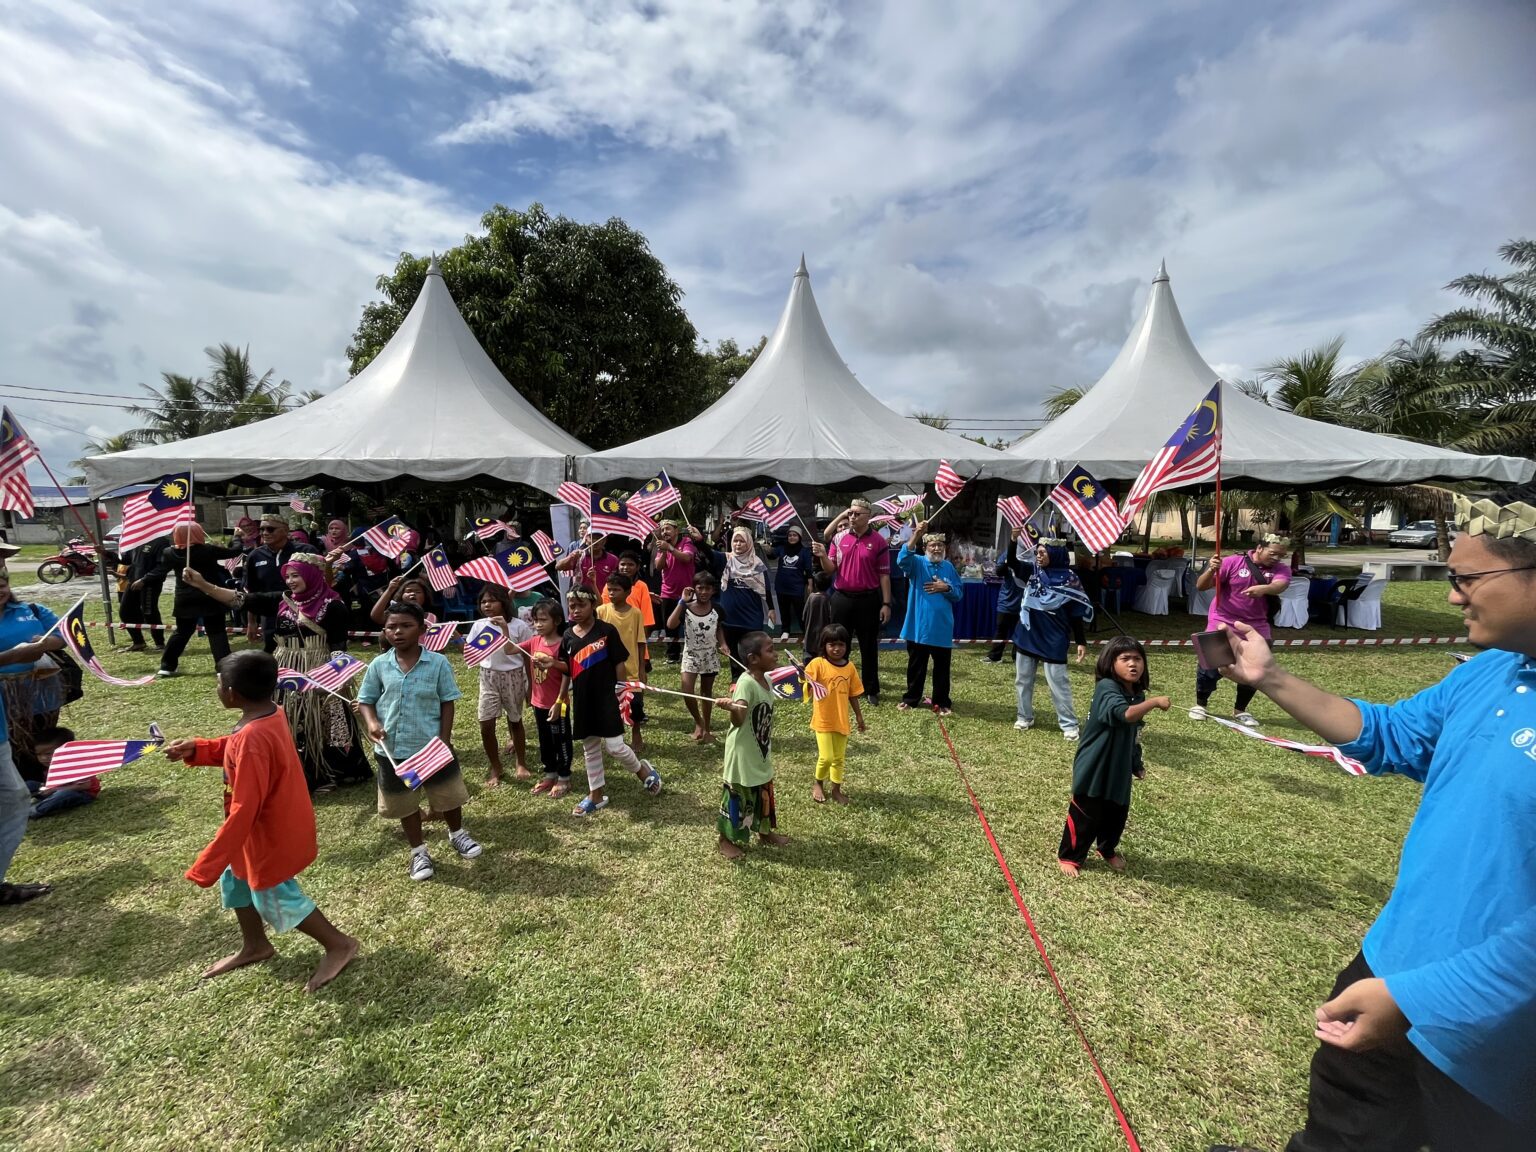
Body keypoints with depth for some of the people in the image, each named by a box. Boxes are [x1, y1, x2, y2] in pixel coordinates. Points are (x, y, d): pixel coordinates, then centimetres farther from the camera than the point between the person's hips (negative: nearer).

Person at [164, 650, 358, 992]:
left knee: (277, 898, 11)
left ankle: (339, 945, 26)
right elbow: (232, 749, 17)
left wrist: (208, 864, -24)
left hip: (270, 836, -9)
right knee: (235, 881, 27)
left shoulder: (252, 739, -34)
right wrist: (195, 749, 2)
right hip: (276, 825, 9)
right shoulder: (272, 714, -6)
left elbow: (243, 810, -31)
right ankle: (255, 946, 47)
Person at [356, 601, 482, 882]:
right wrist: (371, 723, -16)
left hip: (432, 745, -2)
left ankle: (457, 833, 44)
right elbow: (366, 700, 4)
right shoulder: (378, 665, -5)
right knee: (404, 803, 17)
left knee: (449, 795, 15)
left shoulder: (438, 662, -11)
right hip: (392, 749, 2)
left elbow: (447, 702, -7)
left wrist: (444, 740, -10)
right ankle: (418, 851, 38)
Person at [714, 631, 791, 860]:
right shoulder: (746, 683, -27)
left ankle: (765, 832, 43)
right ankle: (726, 840, 27)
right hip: (743, 753, -9)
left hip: (761, 753, 9)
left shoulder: (767, 679, 1)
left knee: (764, 794, 23)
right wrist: (731, 707, -59)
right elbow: (738, 720, -41)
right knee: (737, 796, 7)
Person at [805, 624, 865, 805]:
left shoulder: (850, 667, -1)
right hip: (823, 720, -4)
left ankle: (836, 790, 33)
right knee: (826, 757, -3)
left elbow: (853, 694, 8)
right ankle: (817, 784, 25)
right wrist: (801, 675, -43)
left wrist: (859, 715, 13)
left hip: (842, 720, 4)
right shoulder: (818, 664, -15)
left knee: (839, 758, 15)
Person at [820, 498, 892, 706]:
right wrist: (822, 556, -19)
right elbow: (830, 568, 2)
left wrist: (886, 603, -7)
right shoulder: (839, 538, 3)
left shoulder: (878, 541, -4)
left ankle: (871, 690, 19)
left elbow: (884, 575, -3)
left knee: (869, 646, 7)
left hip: (868, 599, -2)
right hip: (842, 598, 2)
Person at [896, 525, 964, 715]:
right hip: (918, 626, -2)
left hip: (942, 627, 2)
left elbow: (959, 594, 7)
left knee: (942, 667, 10)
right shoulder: (917, 563, -3)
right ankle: (911, 698, 26)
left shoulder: (949, 567, 6)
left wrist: (946, 588, -13)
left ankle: (942, 702, 23)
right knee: (916, 665, 12)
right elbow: (902, 560, -27)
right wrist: (915, 536, -36)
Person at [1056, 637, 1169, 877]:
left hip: (1120, 769, 8)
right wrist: (1155, 702, -35)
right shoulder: (1106, 688, -22)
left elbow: (1132, 734, 17)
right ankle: (1068, 856, 23)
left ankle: (1108, 849, 46)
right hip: (1095, 768, -7)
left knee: (1117, 814, 20)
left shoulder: (1137, 695, 4)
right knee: (1085, 815, 4)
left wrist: (1136, 764, 22)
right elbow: (1124, 713, -42)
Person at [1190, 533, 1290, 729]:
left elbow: (1279, 586, -25)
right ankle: (1200, 705, 16)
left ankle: (1241, 710, 24)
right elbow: (1201, 586, -11)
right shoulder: (1233, 562, -9)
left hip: (1256, 627, 4)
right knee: (1211, 665, -3)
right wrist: (1212, 570, -32)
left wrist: (1263, 588, -48)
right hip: (1223, 623, -3)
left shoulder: (1281, 569, -1)